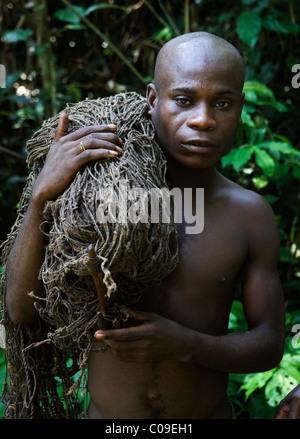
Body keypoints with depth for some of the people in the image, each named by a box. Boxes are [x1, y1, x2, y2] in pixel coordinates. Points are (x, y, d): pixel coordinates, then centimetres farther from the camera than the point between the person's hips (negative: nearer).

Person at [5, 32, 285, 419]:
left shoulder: (251, 216, -12)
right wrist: (41, 195, -32)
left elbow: (269, 347, -8)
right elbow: (22, 308, -19)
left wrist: (186, 345, -26)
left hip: (207, 412, 0)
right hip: (107, 414, 0)